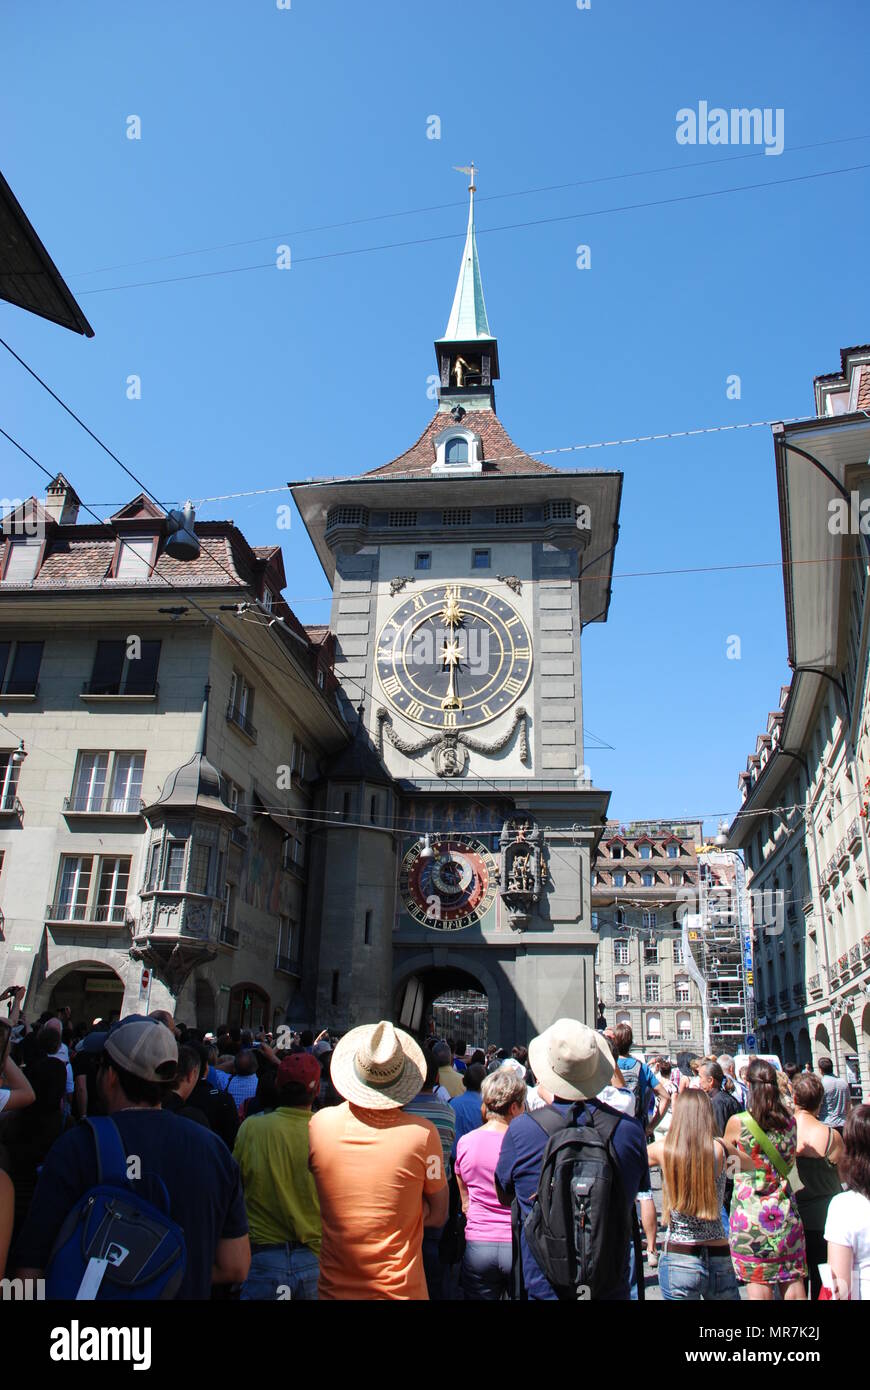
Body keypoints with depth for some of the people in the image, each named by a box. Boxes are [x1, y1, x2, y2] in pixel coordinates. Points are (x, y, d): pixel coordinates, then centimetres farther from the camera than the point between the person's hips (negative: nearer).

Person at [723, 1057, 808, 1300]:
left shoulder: (737, 1122, -10)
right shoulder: (789, 1121, 0)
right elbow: (790, 1163, 14)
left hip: (749, 1205, -3)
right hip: (784, 1206, 3)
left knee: (758, 1280, 2)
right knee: (793, 1279, 11)